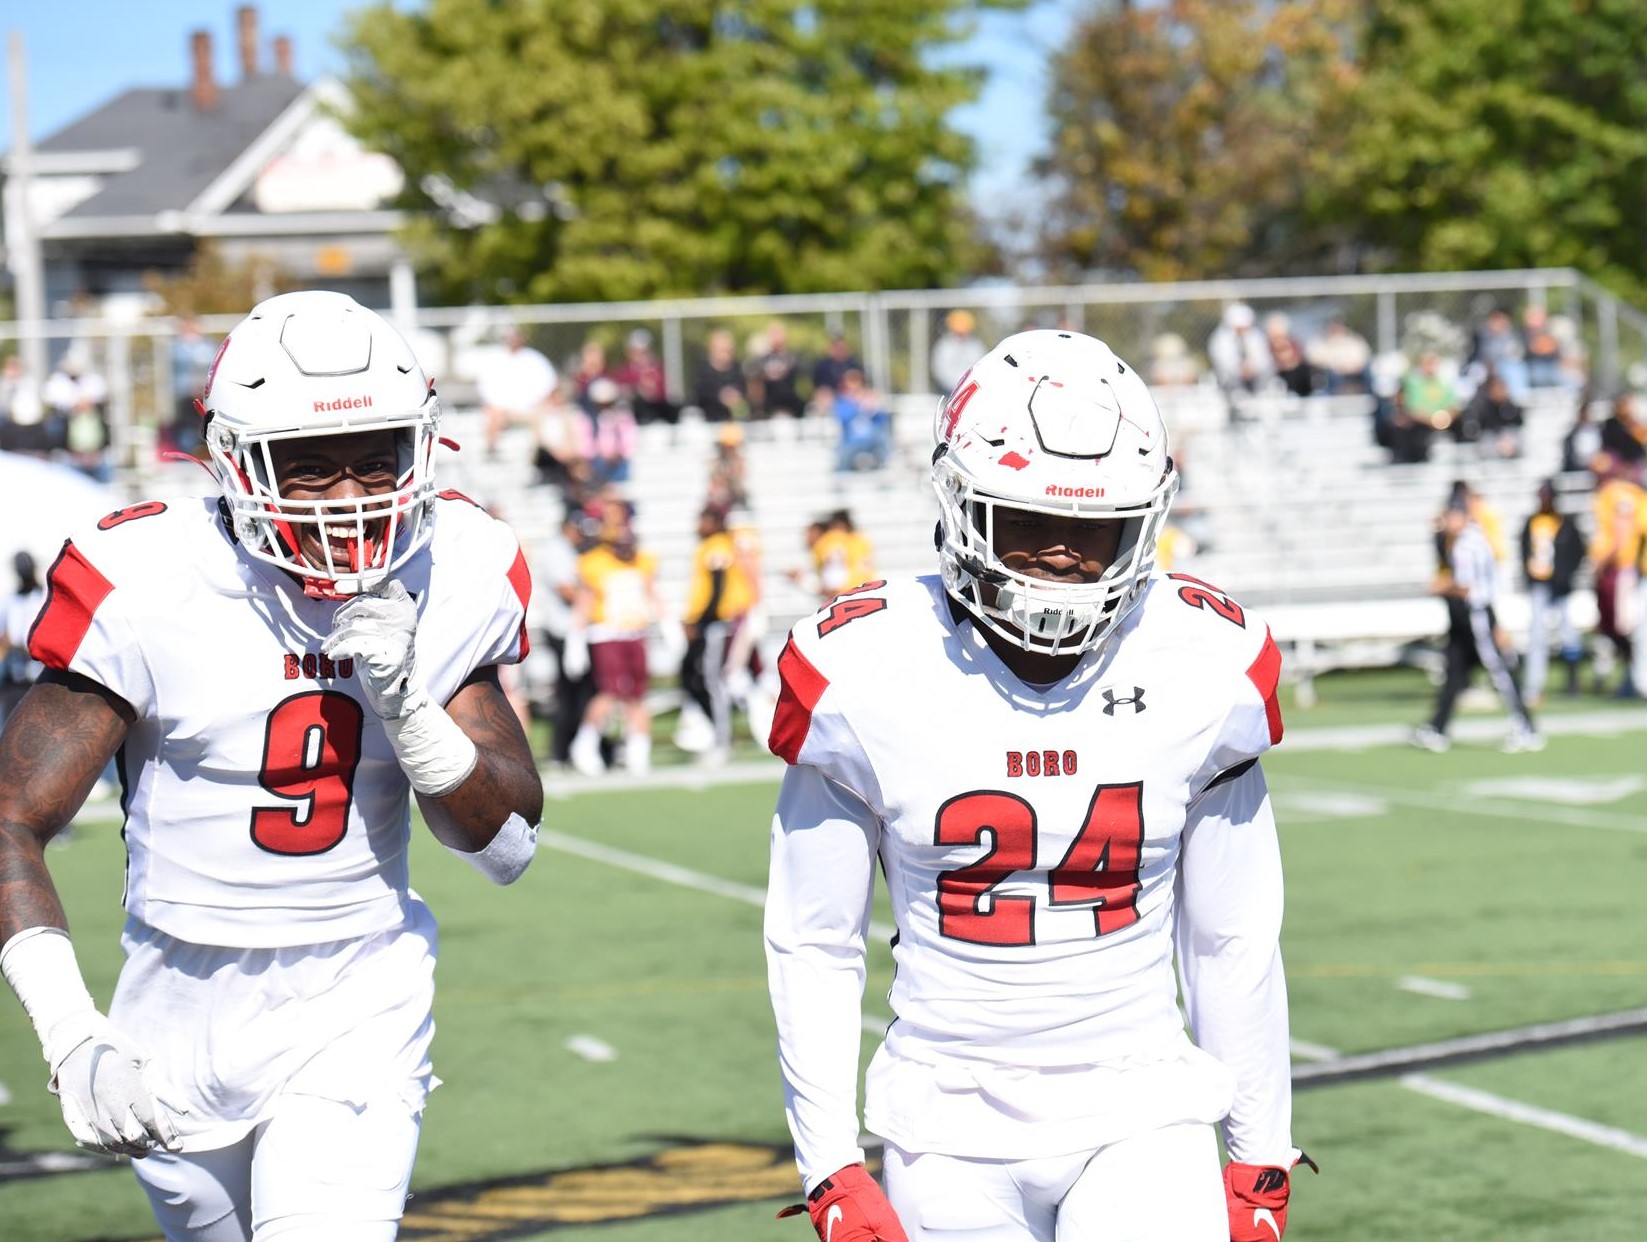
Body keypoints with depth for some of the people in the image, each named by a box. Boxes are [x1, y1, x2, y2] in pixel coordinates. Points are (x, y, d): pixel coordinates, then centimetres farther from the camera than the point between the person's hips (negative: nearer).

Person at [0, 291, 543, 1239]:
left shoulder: (450, 579, -4)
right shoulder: (148, 590, -14)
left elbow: (510, 847, 0)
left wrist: (405, 706, -18)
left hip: (360, 1015, 0)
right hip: (186, 1010, 0)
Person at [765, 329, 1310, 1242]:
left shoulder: (1202, 670, -4)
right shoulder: (865, 676, -9)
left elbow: (1233, 944, 7)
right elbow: (812, 944, 0)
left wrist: (1261, 1159, 10)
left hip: (1140, 1113, 0)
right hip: (953, 1128, 0)